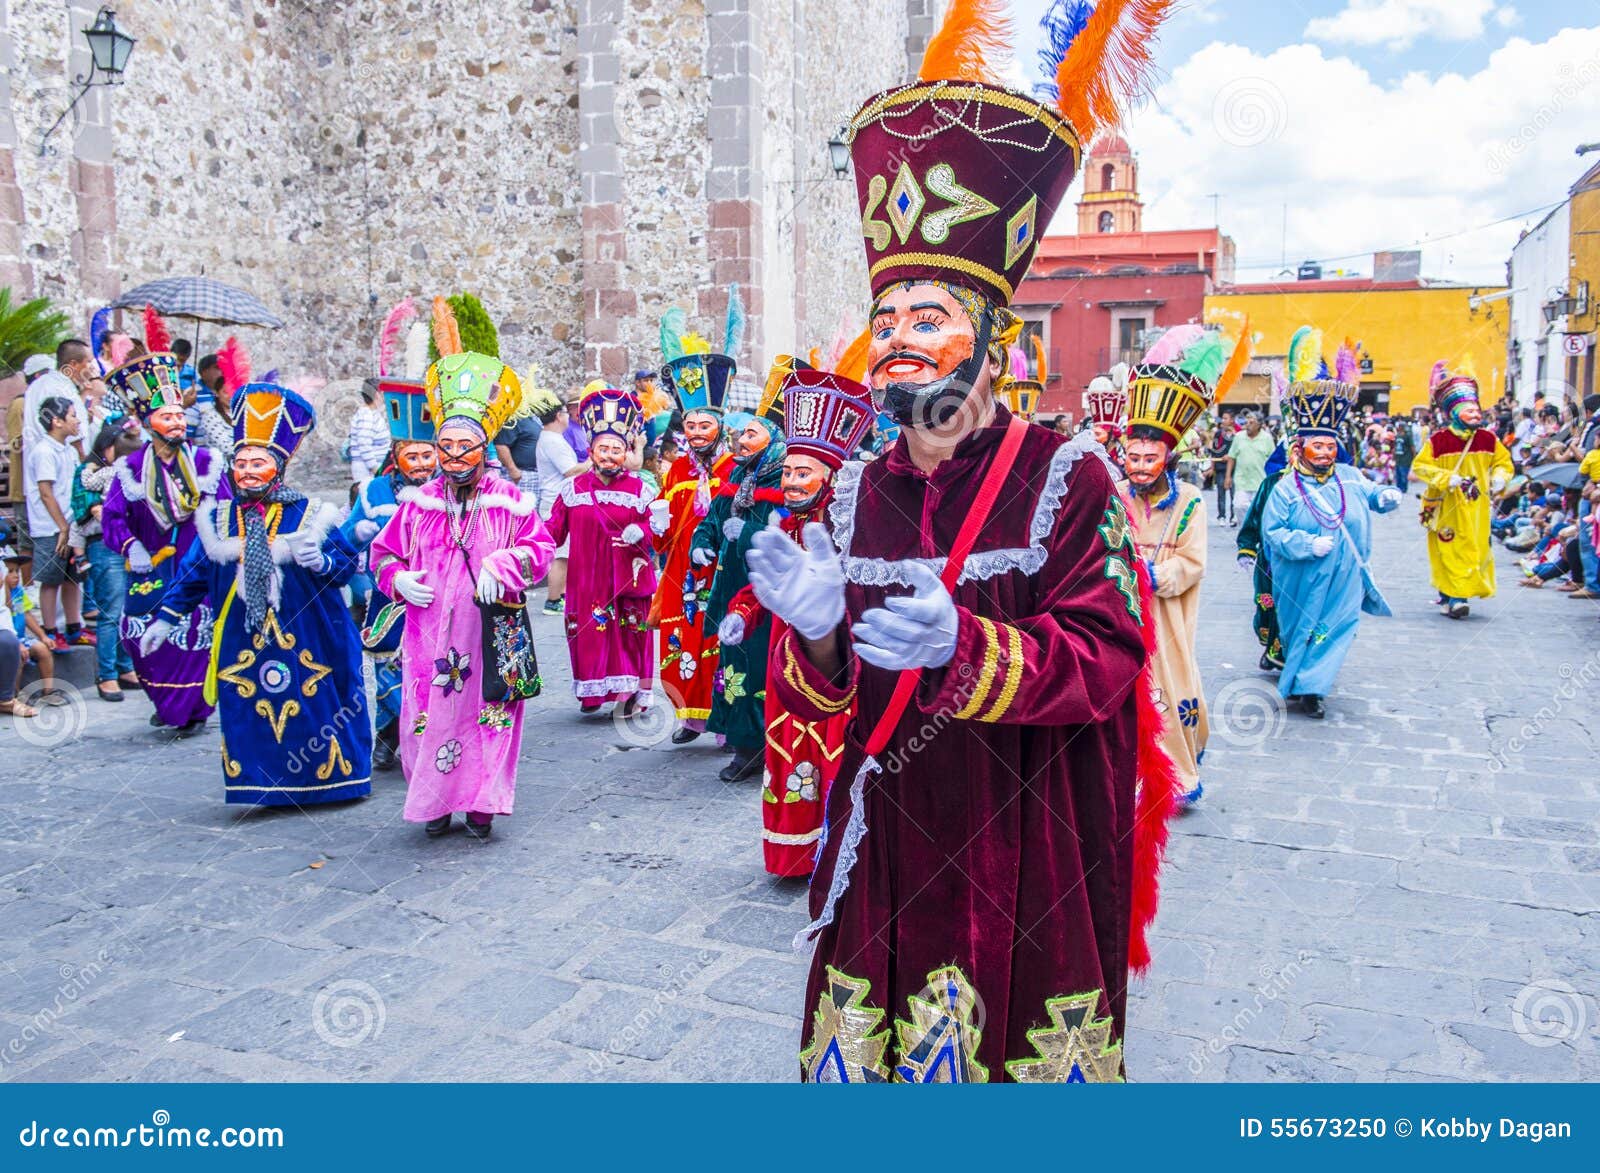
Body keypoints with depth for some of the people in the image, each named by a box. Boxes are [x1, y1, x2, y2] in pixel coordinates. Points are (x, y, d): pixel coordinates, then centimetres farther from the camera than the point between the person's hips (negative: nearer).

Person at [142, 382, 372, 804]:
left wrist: (322, 561, -25)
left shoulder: (308, 514, -2)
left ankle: (327, 776, 20)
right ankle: (262, 784, 19)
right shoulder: (218, 519, 7)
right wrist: (165, 618, 13)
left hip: (307, 636, -3)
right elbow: (193, 572, 13)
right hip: (242, 639, 3)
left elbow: (347, 560, -4)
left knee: (316, 705, 4)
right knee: (247, 713, 5)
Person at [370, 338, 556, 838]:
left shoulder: (508, 501, 1)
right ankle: (435, 802, 20)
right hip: (429, 633, 2)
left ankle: (481, 803, 16)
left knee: (489, 714, 2)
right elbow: (385, 550, 17)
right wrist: (399, 578, -3)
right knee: (428, 715, 3)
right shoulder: (419, 502, 8)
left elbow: (540, 545, 0)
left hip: (491, 632, -2)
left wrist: (502, 566, -16)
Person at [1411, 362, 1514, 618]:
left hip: (1476, 508, 4)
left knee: (1476, 548, 3)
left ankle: (1460, 594, 12)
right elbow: (1419, 467, -9)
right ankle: (1449, 595, 2)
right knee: (1450, 549, -4)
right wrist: (1445, 478, -20)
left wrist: (1499, 477, -4)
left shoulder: (1488, 439, 5)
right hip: (1448, 507, -4)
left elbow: (1503, 461, 17)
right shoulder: (1437, 441, -8)